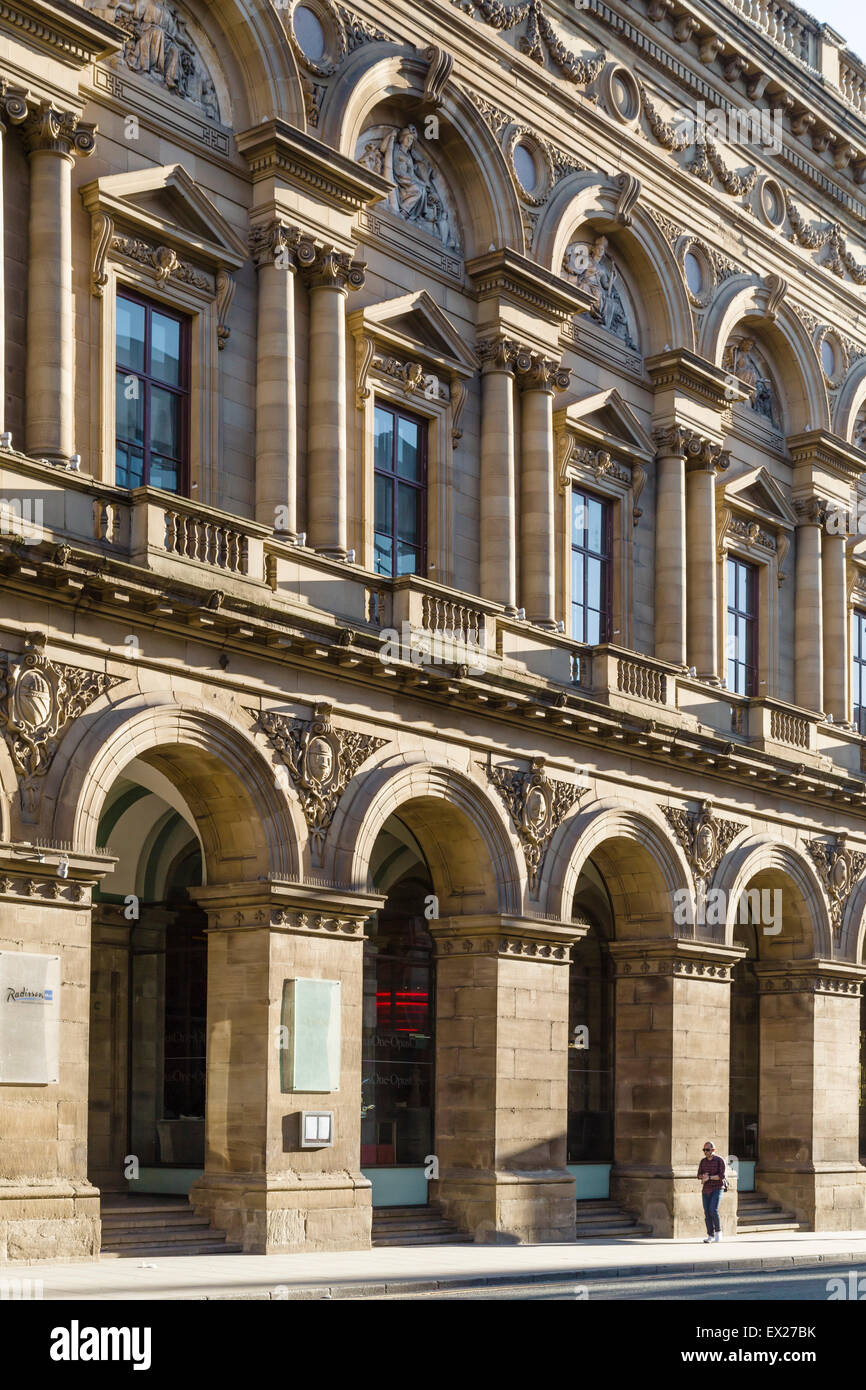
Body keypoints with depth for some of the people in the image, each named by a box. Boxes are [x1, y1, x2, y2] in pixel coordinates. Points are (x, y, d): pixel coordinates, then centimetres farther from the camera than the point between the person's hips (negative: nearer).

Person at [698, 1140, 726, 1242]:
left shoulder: (720, 1161, -10)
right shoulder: (703, 1161, 6)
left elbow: (722, 1176, -17)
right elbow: (699, 1176, 4)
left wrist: (709, 1177, -25)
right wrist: (703, 1176, -19)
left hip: (717, 1189, -5)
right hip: (706, 1190, 5)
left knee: (713, 1210, -19)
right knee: (707, 1213, 0)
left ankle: (718, 1231, -1)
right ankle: (710, 1235, 7)